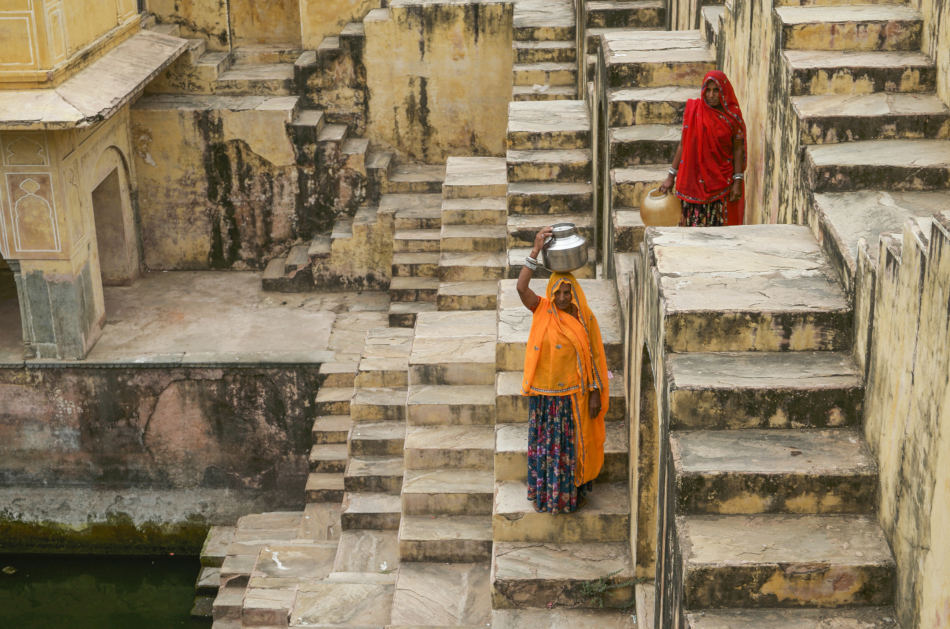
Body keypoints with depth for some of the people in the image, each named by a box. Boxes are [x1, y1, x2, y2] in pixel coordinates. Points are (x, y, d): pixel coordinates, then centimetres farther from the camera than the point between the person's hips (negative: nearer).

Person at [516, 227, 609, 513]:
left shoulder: (585, 318, -5)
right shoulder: (542, 311, -6)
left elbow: (594, 356, -2)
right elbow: (521, 287, -22)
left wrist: (595, 393, -6)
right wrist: (536, 250, -29)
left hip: (574, 393, 0)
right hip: (545, 393, 1)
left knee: (573, 445, 11)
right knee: (545, 444, 11)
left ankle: (572, 492, 29)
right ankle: (545, 493, 27)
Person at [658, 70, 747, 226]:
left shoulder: (732, 116, -3)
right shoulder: (693, 110, -2)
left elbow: (738, 149, 0)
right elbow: (683, 144, 3)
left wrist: (737, 181, -5)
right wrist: (671, 177, 3)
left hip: (720, 181, 0)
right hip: (694, 180, 0)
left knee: (718, 225, 1)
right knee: (694, 225, -1)